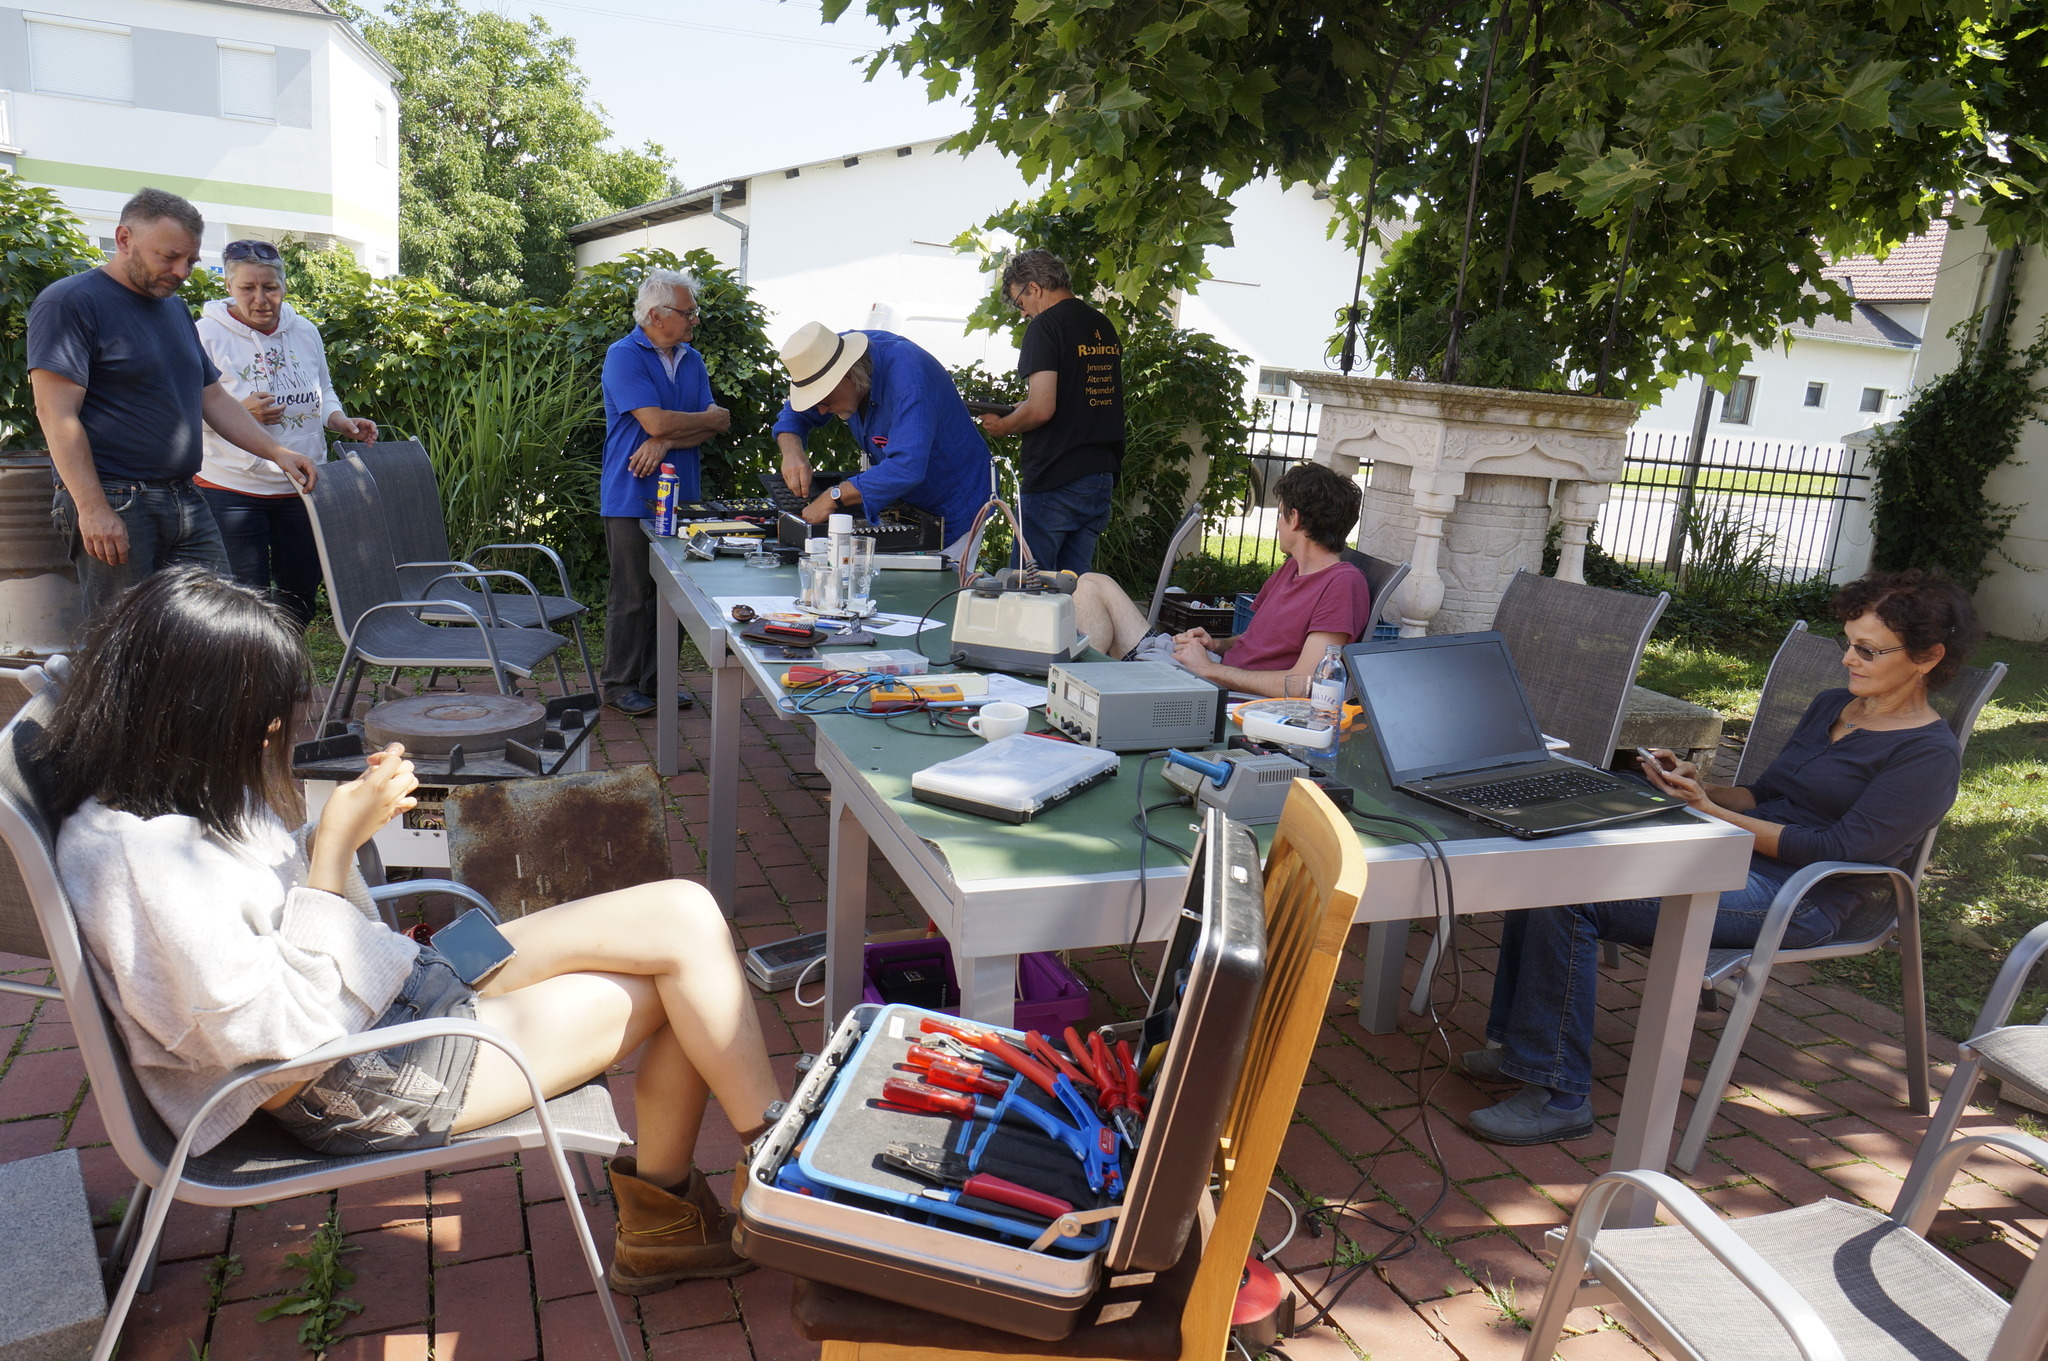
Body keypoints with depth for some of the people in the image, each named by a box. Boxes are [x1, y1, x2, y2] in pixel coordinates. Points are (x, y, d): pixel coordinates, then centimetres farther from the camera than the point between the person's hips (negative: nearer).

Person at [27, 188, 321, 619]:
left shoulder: (175, 309, 18)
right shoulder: (68, 303, -6)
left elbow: (213, 398, 22)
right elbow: (57, 414, -14)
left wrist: (276, 451, 8)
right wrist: (92, 509, -20)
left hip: (186, 500, 7)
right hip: (113, 504, -7)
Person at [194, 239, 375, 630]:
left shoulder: (305, 332, 9)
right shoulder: (208, 334, -6)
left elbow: (324, 393, 21)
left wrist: (343, 422, 1)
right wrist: (240, 413, -23)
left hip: (303, 488, 5)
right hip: (233, 490, -5)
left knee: (300, 594, 12)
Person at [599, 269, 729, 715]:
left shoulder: (691, 359, 13)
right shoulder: (624, 356, -8)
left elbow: (715, 425, 3)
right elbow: (656, 421, -19)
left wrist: (666, 442, -14)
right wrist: (709, 419, -3)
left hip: (681, 494, 6)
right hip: (632, 497, -6)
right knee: (632, 594, 0)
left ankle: (658, 679, 21)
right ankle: (620, 683, 12)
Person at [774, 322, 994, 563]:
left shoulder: (906, 374, -33)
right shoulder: (836, 351, -9)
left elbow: (907, 467, -44)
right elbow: (794, 413, 6)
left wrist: (834, 497, -40)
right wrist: (791, 451, -16)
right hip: (900, 502, 7)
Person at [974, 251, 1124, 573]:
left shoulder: (1046, 326, -11)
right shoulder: (1105, 327, 13)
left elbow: (1041, 410, -21)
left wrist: (1002, 426, -2)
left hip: (1054, 484, -8)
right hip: (1102, 480, 8)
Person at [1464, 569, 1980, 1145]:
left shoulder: (1931, 753, -6)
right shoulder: (1830, 707, 20)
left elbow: (1839, 849, -15)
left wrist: (1710, 811, -16)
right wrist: (1698, 785, 2)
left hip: (1792, 902, -9)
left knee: (1568, 898, -26)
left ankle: (1558, 1096, -17)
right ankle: (1514, 1043, -3)